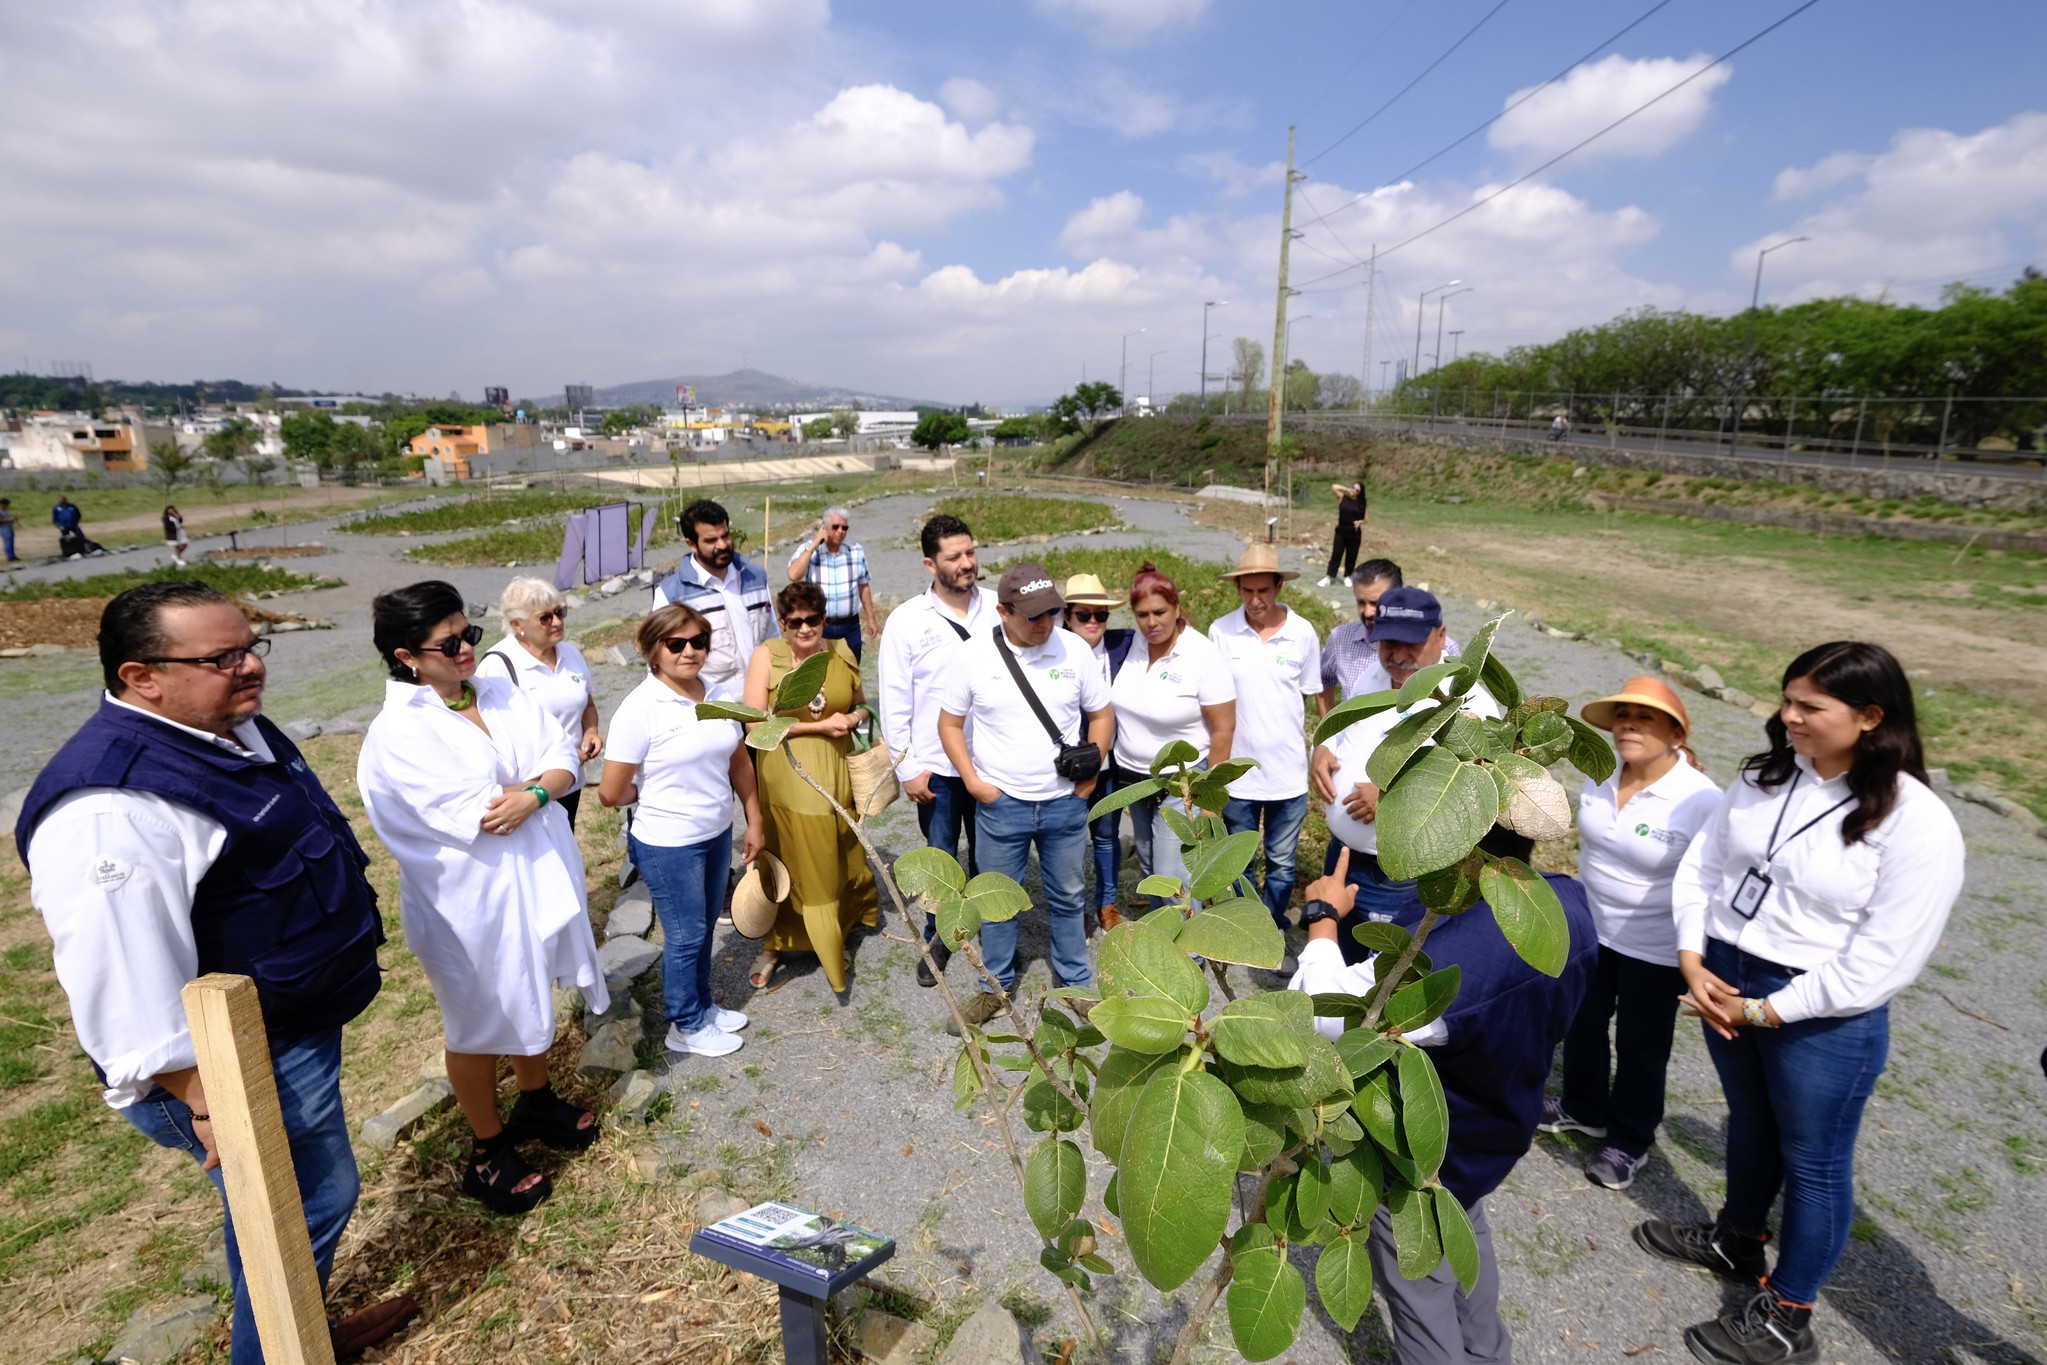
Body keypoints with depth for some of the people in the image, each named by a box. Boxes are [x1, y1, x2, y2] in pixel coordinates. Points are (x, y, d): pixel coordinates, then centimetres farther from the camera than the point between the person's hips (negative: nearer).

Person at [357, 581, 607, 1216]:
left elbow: (562, 758, -5)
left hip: (540, 875, 6)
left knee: (532, 997, 25)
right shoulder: (397, 734, -20)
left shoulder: (501, 695, 0)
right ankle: (489, 1153, 34)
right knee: (479, 1025, 13)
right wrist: (539, 779, -12)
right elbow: (477, 815, -26)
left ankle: (537, 1102, 48)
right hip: (472, 897, -6)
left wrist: (533, 792, -25)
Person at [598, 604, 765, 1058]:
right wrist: (656, 792, 1)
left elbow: (739, 763, 8)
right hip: (668, 846, -5)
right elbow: (612, 793, -16)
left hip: (717, 834, 6)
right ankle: (686, 1026, 33)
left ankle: (703, 1005, 43)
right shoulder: (640, 709, -21)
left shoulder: (720, 696, -3)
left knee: (705, 926, 21)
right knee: (686, 936, 11)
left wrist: (754, 821, 10)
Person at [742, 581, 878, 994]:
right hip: (786, 780, -3)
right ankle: (773, 945, 28)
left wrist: (854, 717, -6)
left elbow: (861, 704, 18)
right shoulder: (767, 656, -8)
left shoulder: (842, 654, 3)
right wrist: (819, 726, -16)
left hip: (836, 776, 4)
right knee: (787, 864, 7)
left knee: (836, 863, 14)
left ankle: (833, 939, 37)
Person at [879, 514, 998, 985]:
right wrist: (907, 768, -5)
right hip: (936, 766, -1)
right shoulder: (907, 620, -7)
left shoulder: (998, 610, -3)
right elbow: (895, 701, -4)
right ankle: (936, 941, 34)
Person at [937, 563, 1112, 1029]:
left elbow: (1102, 714, 5)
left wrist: (1091, 774, -2)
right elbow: (950, 722, 1)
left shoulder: (1074, 650, -5)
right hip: (1001, 803, -1)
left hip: (1065, 803, 1)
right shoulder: (973, 654, -8)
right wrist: (972, 781, -6)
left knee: (1068, 897, 15)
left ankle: (1075, 982, 35)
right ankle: (995, 987, 32)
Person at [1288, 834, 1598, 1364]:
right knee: (1465, 1233, 36)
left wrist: (1323, 917, -24)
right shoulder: (1568, 899, -17)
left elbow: (1319, 1013, -39)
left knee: (1421, 1292, 20)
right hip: (1493, 1126, 8)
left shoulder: (1443, 959, -44)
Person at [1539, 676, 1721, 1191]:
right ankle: (1584, 1108, 47)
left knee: (1640, 1049, 15)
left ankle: (1629, 1140, 38)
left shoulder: (1702, 802, -25)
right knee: (1581, 1025, 22)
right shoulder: (1599, 773, -9)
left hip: (1655, 950, -5)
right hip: (1590, 931, 5)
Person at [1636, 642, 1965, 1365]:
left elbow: (1879, 961, -19)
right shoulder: (1763, 777, -3)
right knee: (1749, 1121, 26)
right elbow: (1703, 864, 3)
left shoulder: (1918, 825, -20)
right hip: (1723, 979, 5)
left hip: (1823, 1016, -5)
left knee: (1813, 1161, 13)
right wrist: (1692, 960, -6)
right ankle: (1736, 1240, 50)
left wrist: (1766, 1011, -17)